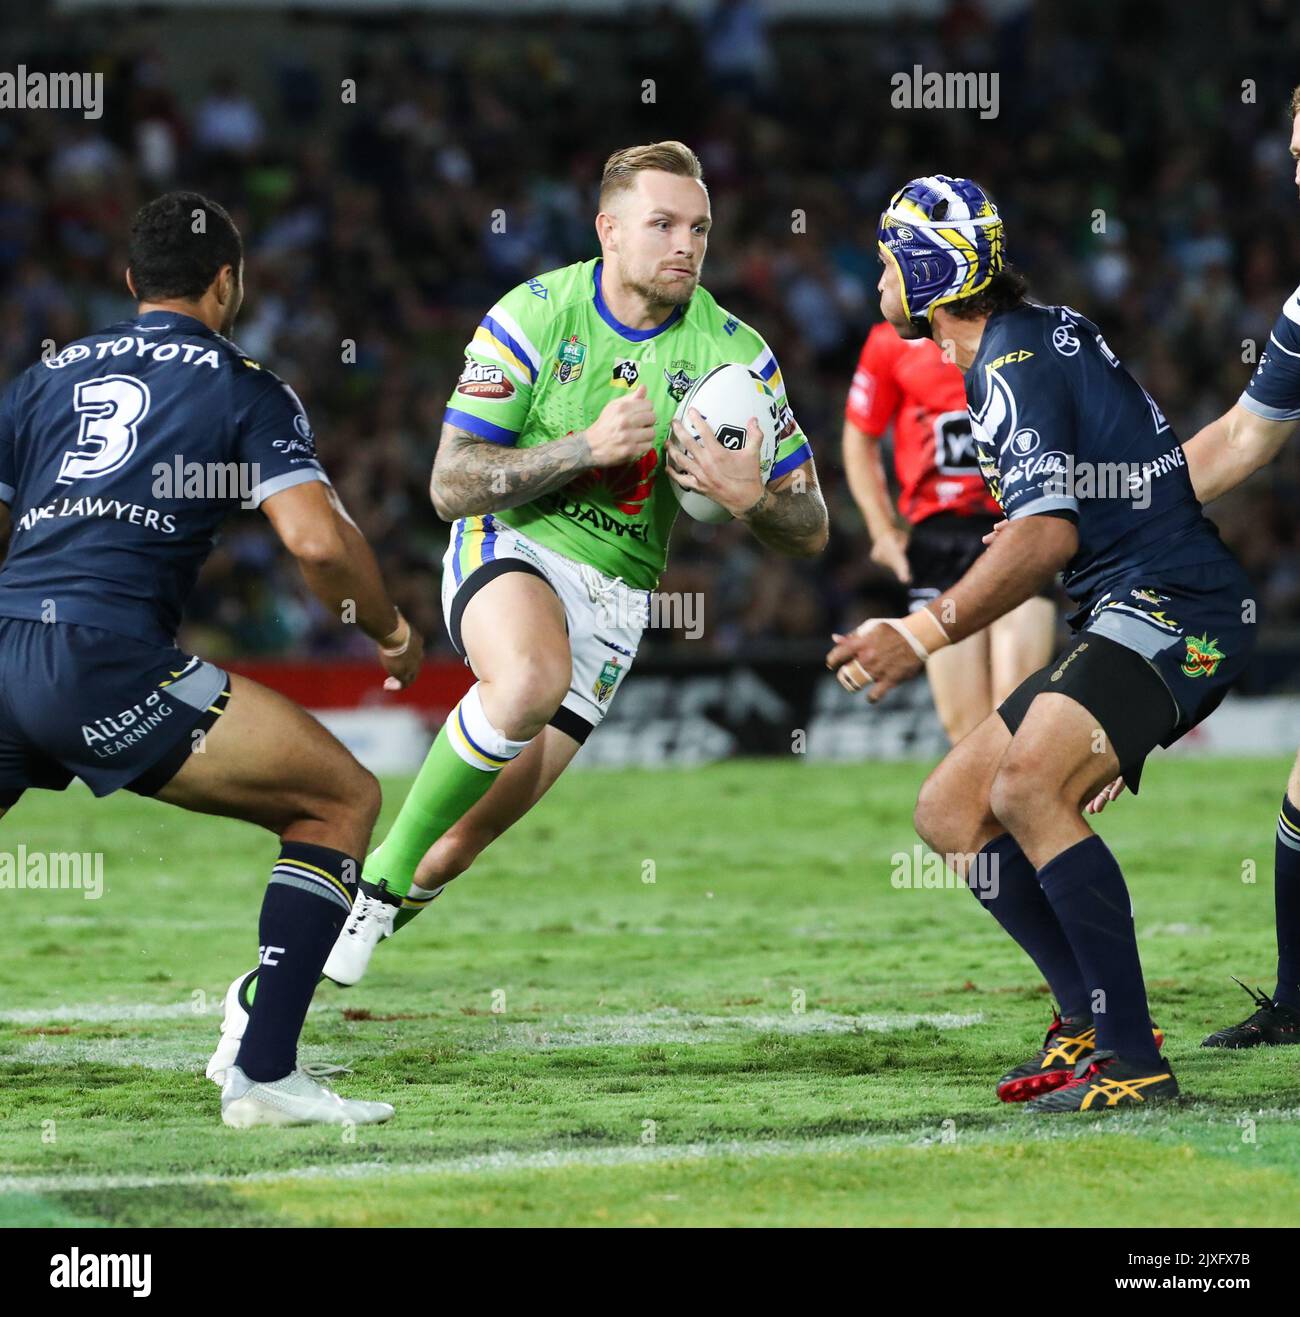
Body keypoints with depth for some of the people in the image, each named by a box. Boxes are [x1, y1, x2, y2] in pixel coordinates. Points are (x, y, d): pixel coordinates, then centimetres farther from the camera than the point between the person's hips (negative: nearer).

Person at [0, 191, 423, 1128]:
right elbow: (318, 542, -4)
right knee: (343, 799, 5)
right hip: (105, 656, -5)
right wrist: (394, 634, 13)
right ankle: (263, 1073, -6)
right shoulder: (243, 389, 8)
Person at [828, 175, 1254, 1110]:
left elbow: (1046, 536, -28)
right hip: (1126, 616, 11)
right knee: (949, 812, 10)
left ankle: (1134, 1060, -31)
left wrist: (923, 634, -31)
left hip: (1174, 605, -11)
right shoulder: (1046, 328, 16)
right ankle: (1092, 1021, 6)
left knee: (1026, 789, -32)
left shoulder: (1016, 366, -15)